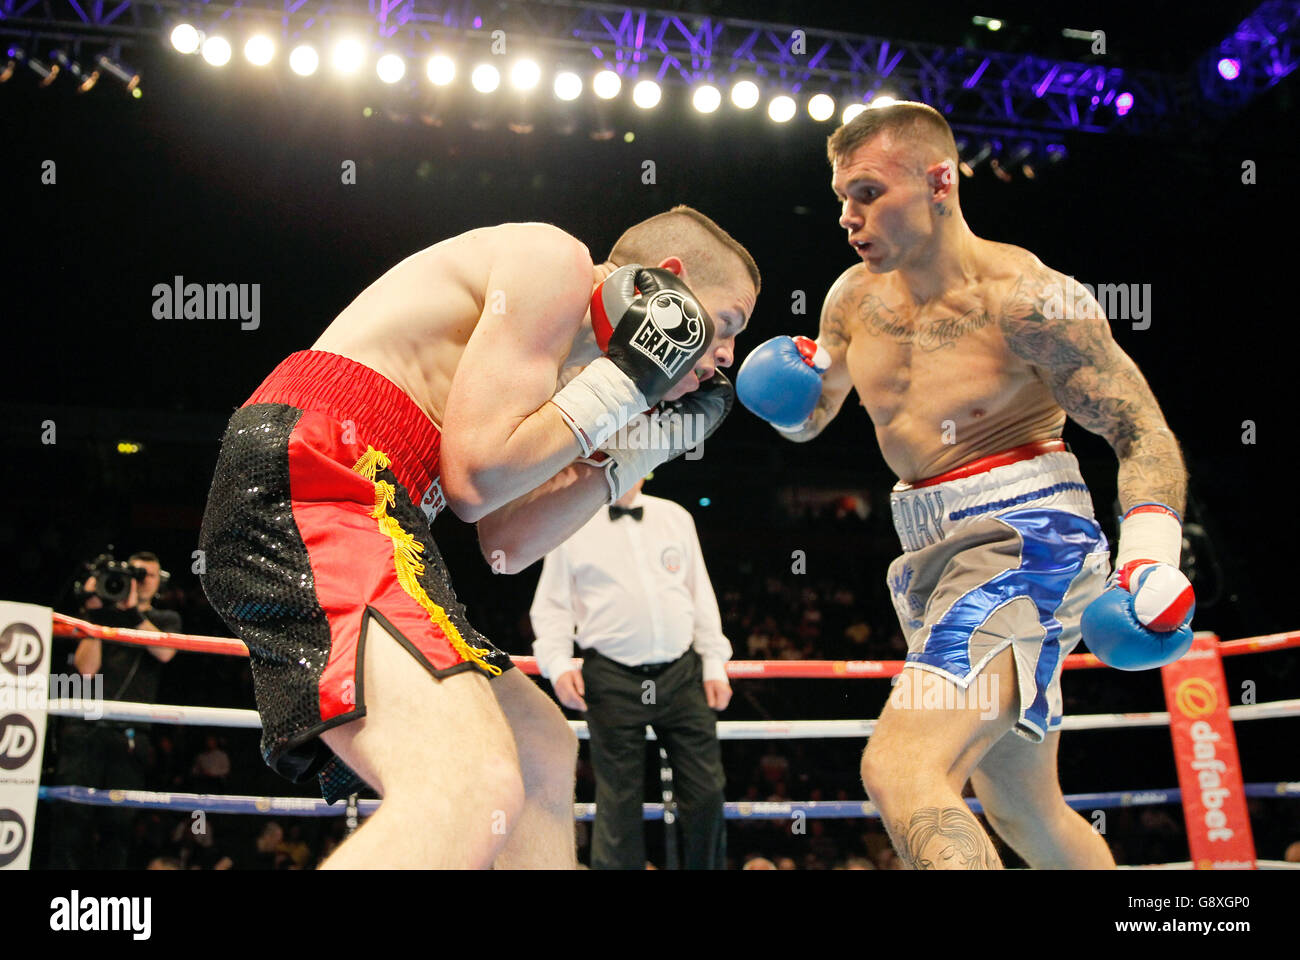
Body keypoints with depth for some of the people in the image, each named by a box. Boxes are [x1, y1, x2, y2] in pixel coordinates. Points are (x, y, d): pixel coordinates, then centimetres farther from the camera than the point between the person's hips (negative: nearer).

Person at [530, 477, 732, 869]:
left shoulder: (676, 517, 14)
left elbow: (701, 595, 16)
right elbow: (552, 605, 4)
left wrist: (715, 664, 10)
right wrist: (558, 664, -11)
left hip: (683, 674, 3)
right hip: (613, 682, -3)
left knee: (707, 791, 3)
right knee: (619, 800, 1)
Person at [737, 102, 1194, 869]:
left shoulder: (1022, 296, -16)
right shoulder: (857, 297, 4)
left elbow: (1144, 434, -13)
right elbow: (809, 418, 19)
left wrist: (1151, 556, -29)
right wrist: (787, 390, -4)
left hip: (1024, 539, -8)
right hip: (939, 551, 8)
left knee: (899, 771, -27)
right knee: (1022, 813, 20)